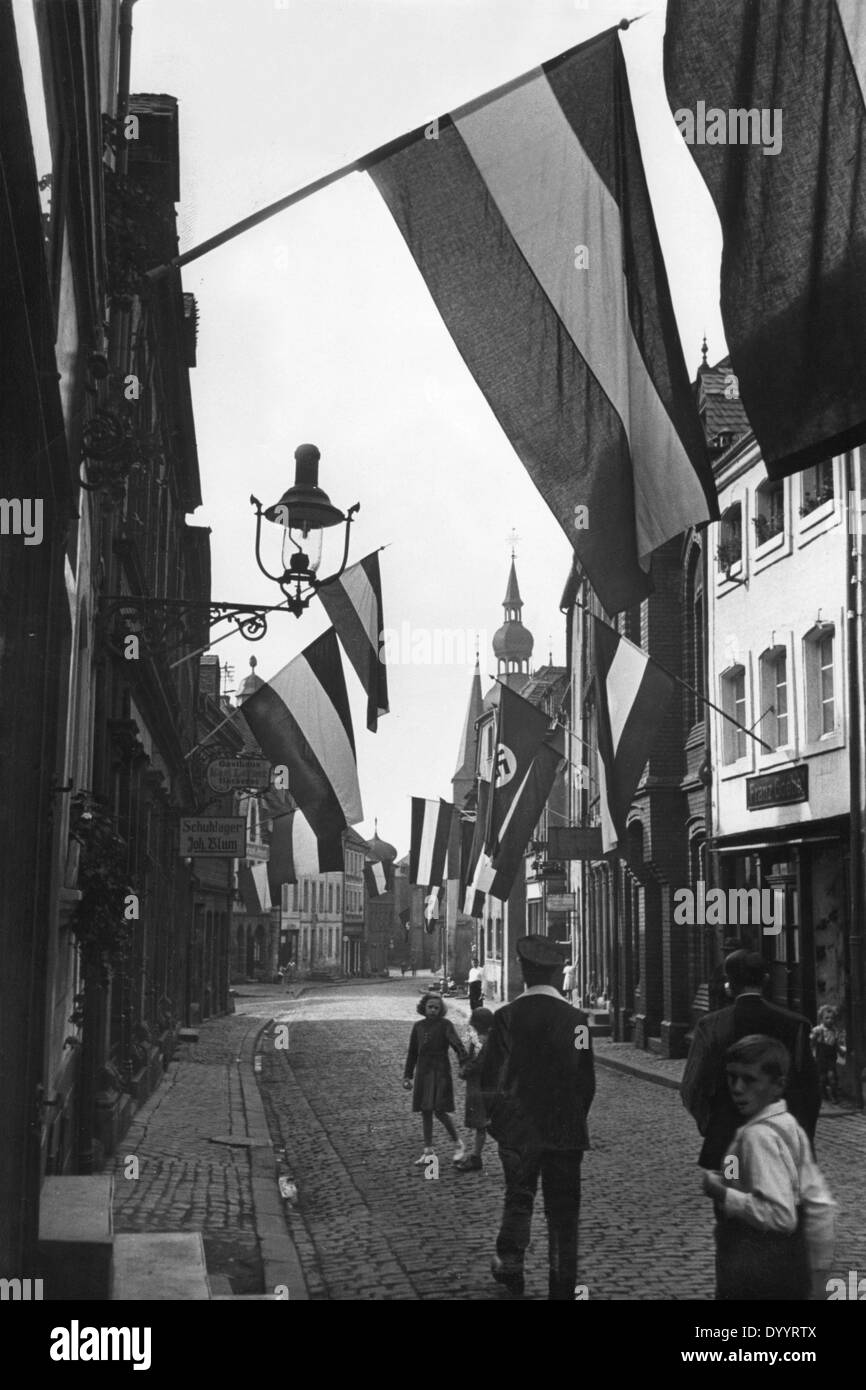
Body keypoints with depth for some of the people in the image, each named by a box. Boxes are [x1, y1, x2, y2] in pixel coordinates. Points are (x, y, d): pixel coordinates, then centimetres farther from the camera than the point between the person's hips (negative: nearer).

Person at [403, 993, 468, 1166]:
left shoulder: (445, 1025, -5)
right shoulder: (418, 1027, 9)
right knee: (425, 1112, 8)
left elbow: (455, 1042, -19)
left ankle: (459, 1145, 6)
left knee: (440, 1111, -11)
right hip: (423, 1072, 5)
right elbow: (412, 1053, 15)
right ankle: (428, 1151, 16)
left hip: (441, 1072, -5)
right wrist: (407, 1076, 12)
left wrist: (463, 1060, -36)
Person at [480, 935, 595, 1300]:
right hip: (566, 1131, 0)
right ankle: (562, 1287, 10)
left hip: (517, 1130, 0)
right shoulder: (576, 1019, -7)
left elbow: (491, 1077, -6)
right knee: (563, 1209, 8)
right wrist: (576, 1118, 11)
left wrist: (496, 1116, 9)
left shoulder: (508, 1016, -9)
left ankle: (511, 1267, 25)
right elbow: (587, 1081, -3)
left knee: (518, 1198, 20)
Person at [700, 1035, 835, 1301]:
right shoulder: (788, 1125, 7)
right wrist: (819, 1269, 15)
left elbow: (781, 1215, -25)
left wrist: (723, 1194, -17)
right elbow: (820, 1205, 10)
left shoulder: (758, 1135, -19)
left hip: (756, 1283, -8)